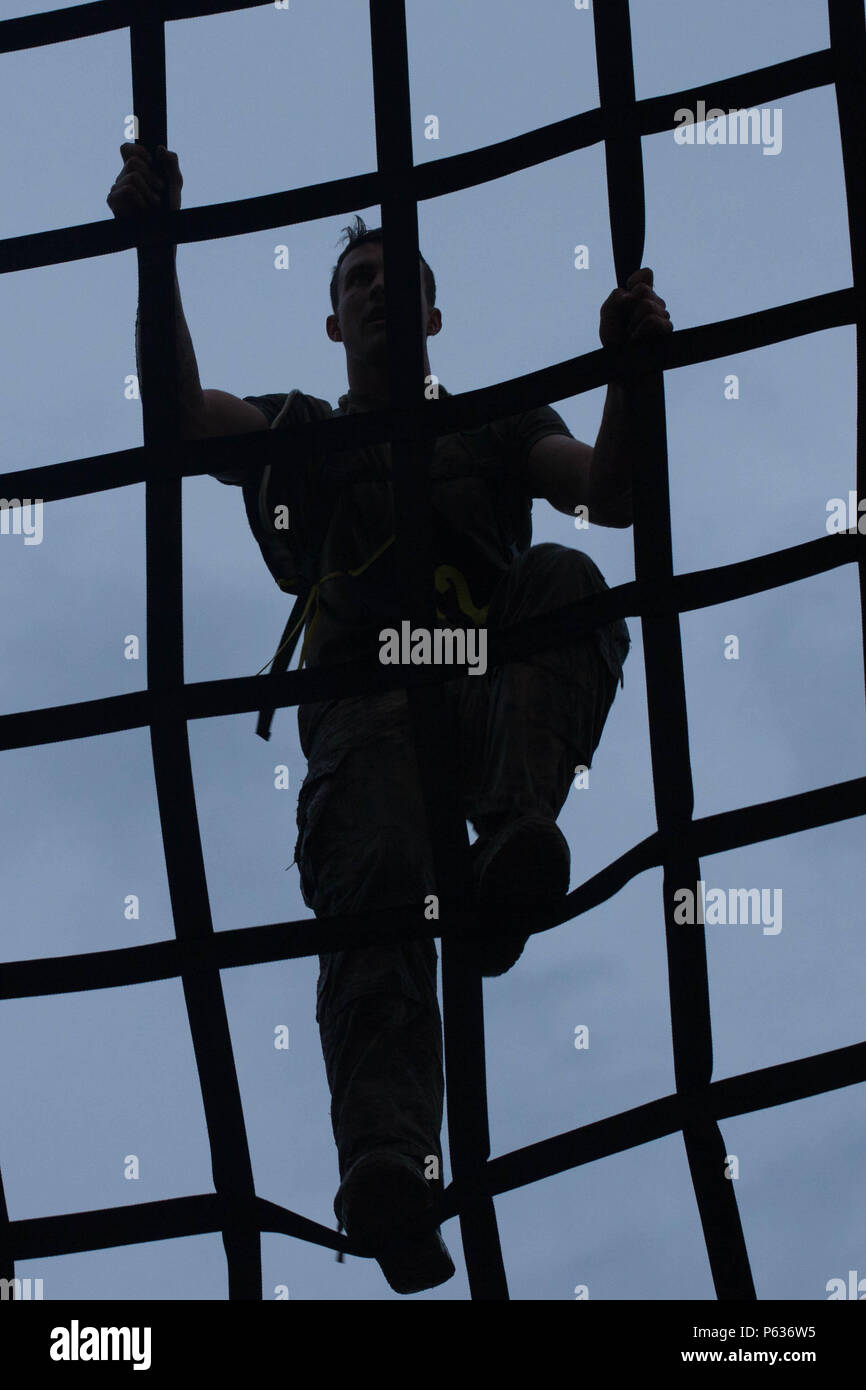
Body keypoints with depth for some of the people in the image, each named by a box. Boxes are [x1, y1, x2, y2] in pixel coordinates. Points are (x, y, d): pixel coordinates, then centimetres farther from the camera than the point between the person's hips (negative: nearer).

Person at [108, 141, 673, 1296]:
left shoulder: (497, 425, 34)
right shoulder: (298, 431, 34)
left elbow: (613, 496, 16)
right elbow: (179, 407, 14)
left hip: (498, 690, 1)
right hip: (365, 696, -1)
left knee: (564, 578, -34)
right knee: (375, 892, -33)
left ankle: (513, 839, -56)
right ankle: (389, 1164, -57)